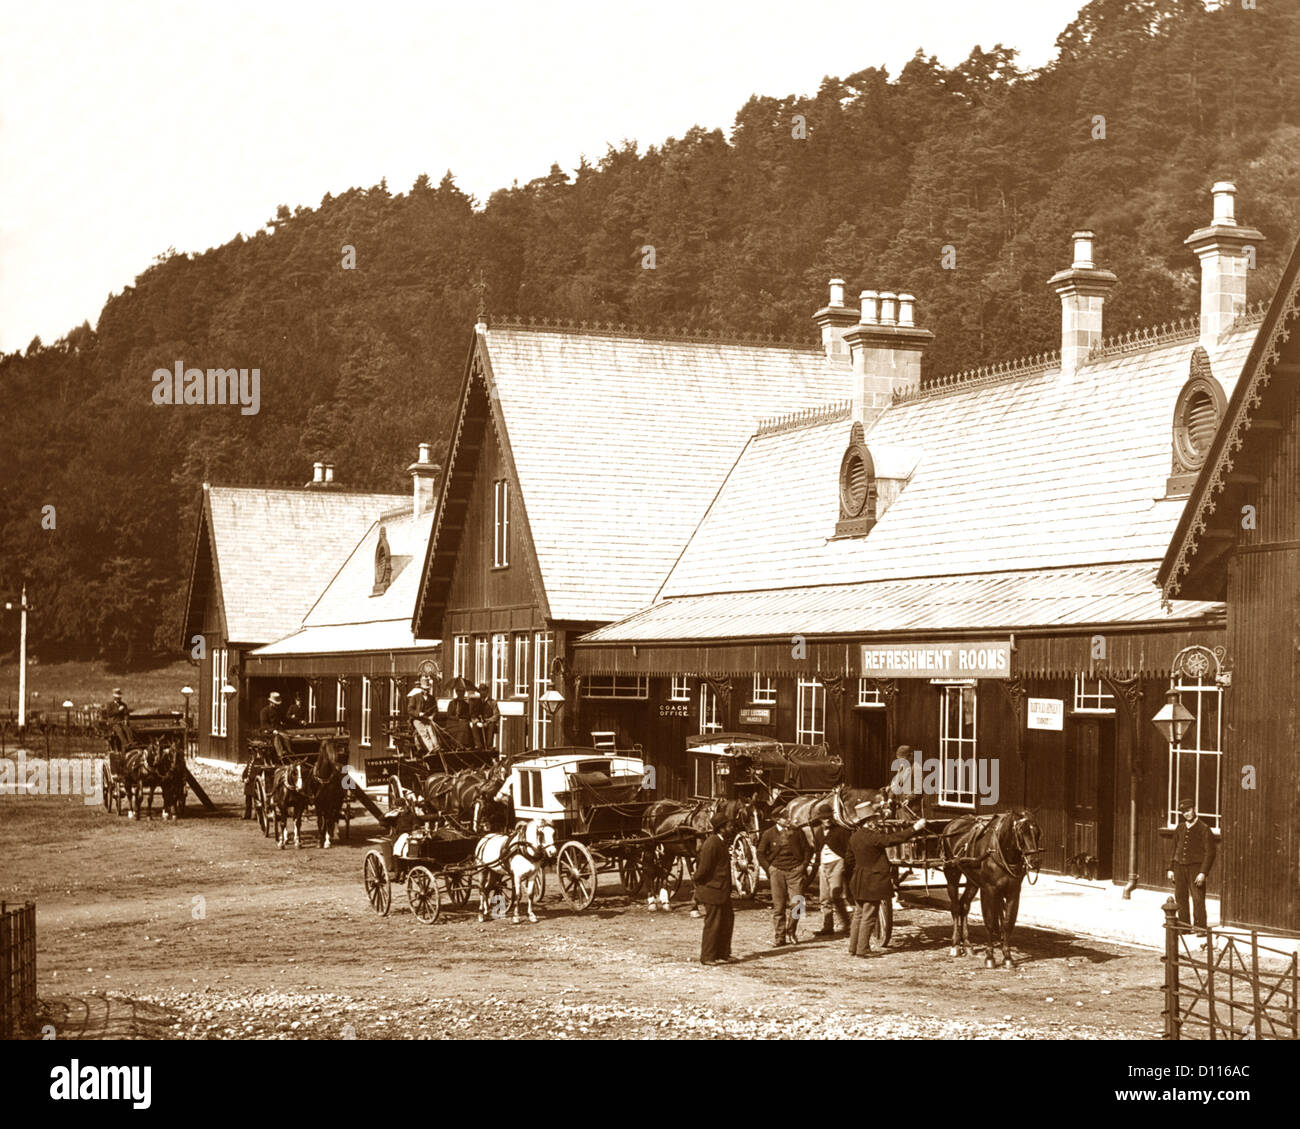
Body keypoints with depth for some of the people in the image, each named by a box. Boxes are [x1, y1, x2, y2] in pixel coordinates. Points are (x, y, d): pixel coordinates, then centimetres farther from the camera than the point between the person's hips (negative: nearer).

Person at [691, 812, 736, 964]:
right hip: (712, 890, -10)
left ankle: (723, 954, 24)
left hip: (721, 891, 10)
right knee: (713, 923, -2)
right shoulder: (712, 843, -20)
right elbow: (704, 867, -20)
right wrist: (696, 879, -5)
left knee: (727, 920, 14)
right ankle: (708, 957, 8)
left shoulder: (720, 842, 14)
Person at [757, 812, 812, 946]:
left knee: (796, 903, -6)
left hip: (795, 870, 0)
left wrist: (804, 865, 3)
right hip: (777, 871, 0)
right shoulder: (769, 834, 3)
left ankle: (791, 932, 13)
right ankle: (780, 936, 3)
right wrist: (768, 868, 2)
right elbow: (761, 853, 11)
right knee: (778, 906, -3)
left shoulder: (797, 832, 4)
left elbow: (807, 850, 13)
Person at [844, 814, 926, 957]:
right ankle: (862, 949, 5)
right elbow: (894, 838, -21)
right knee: (869, 916, 1)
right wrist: (914, 828, -16)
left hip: (857, 881, 8)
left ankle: (853, 948, 21)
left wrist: (848, 876, 26)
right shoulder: (874, 837, -20)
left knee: (859, 914, 17)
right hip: (873, 882, -8)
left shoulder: (854, 837, 5)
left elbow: (849, 859, 14)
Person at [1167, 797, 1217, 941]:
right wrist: (1171, 868, 13)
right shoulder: (1180, 828, 12)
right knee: (1180, 897, 7)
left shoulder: (1204, 829, -5)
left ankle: (1200, 927, -5)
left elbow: (1210, 852, -7)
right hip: (1180, 866, 5)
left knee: (1198, 898, -9)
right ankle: (1183, 924, 15)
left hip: (1195, 866, -5)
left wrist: (1203, 872, -13)